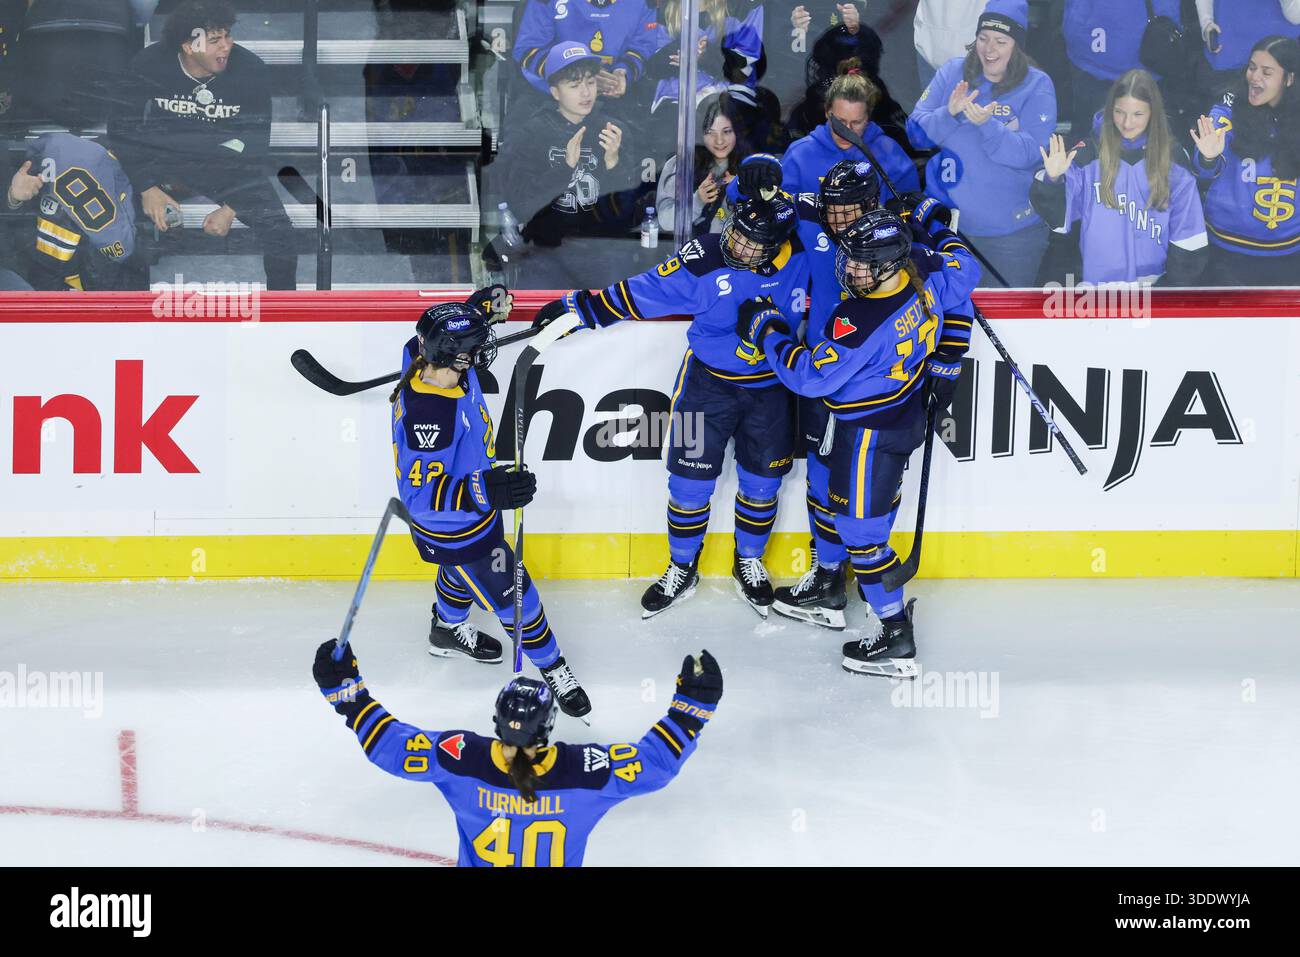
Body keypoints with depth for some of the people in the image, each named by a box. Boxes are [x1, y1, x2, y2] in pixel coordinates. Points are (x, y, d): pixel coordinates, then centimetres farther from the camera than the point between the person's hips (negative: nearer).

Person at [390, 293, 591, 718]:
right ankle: (553, 668, 33)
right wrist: (483, 491, -51)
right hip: (455, 529, -9)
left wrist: (484, 305, 1)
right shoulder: (429, 418, -45)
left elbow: (445, 331, 7)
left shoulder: (423, 354, -20)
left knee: (464, 571, 36)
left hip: (469, 505, 9)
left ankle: (448, 629, 65)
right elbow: (418, 495, -41)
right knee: (511, 594, 10)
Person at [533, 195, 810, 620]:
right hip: (708, 379, -1)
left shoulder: (799, 255, -16)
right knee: (691, 478, 4)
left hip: (769, 388, 2)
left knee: (762, 483, 12)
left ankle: (749, 561, 37)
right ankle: (682, 568, 26)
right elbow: (641, 294, -16)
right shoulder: (703, 260, -22)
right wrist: (580, 308, -18)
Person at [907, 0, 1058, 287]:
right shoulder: (951, 73, 0)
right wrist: (950, 114, -23)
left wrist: (986, 123, -32)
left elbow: (1029, 153, -17)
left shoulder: (1037, 86, -7)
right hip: (947, 222, 3)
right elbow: (916, 132, -4)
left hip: (1013, 230, -2)